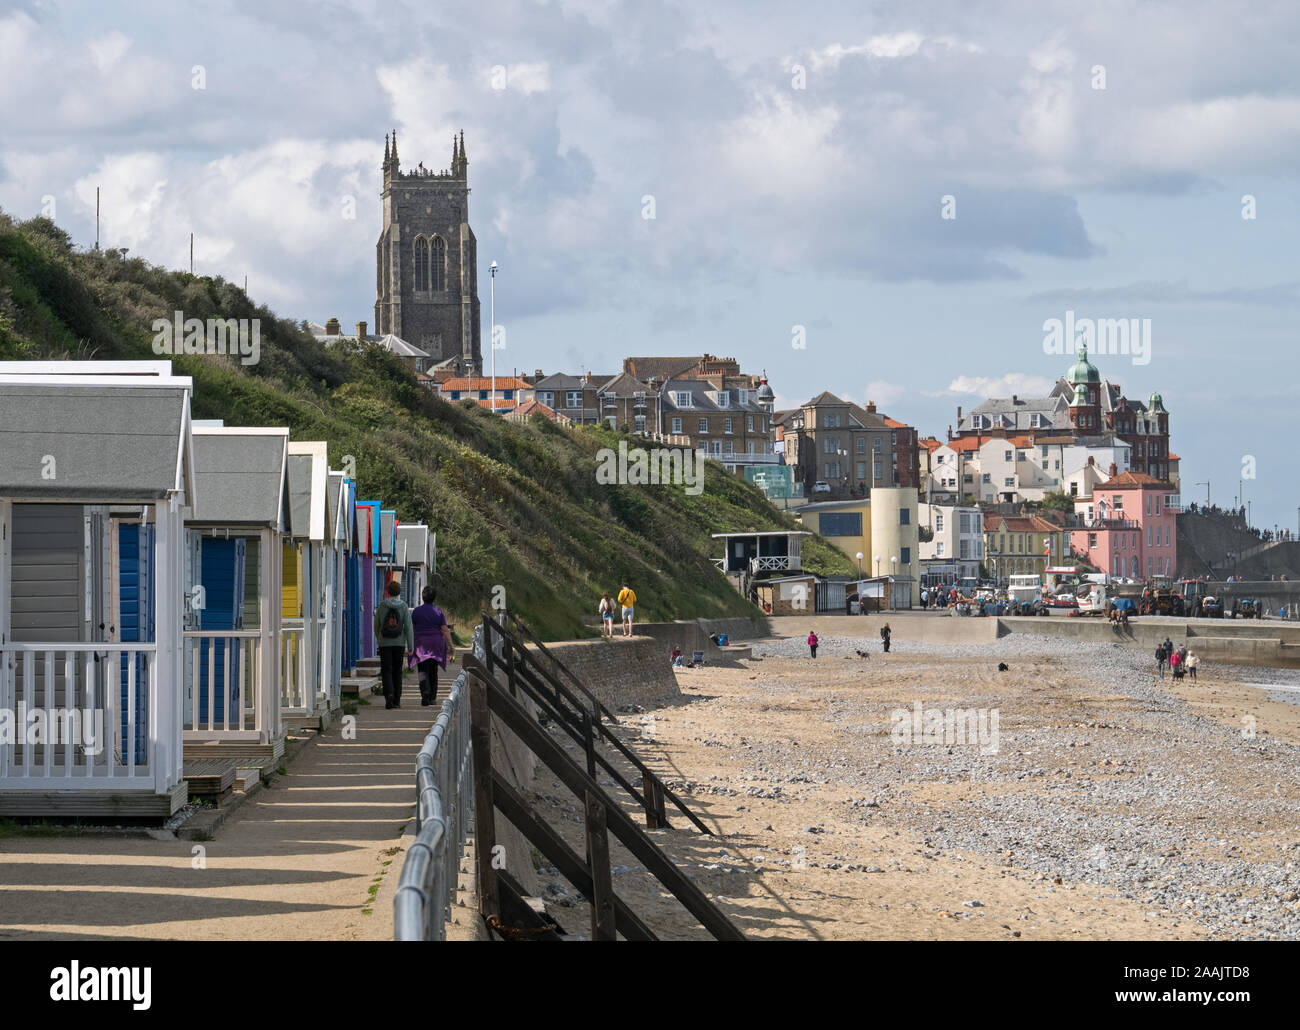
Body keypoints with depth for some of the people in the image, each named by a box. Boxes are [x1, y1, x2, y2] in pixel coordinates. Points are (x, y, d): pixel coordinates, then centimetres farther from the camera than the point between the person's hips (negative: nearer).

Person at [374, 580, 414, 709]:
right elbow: (408, 627, -7)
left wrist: (379, 640, 23)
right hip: (399, 644, 1)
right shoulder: (404, 607, -4)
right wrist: (411, 647, -4)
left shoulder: (381, 606, -3)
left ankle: (389, 695, -22)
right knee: (397, 672, 12)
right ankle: (397, 700, 15)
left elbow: (376, 626, 6)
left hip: (385, 643, -1)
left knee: (386, 671, 0)